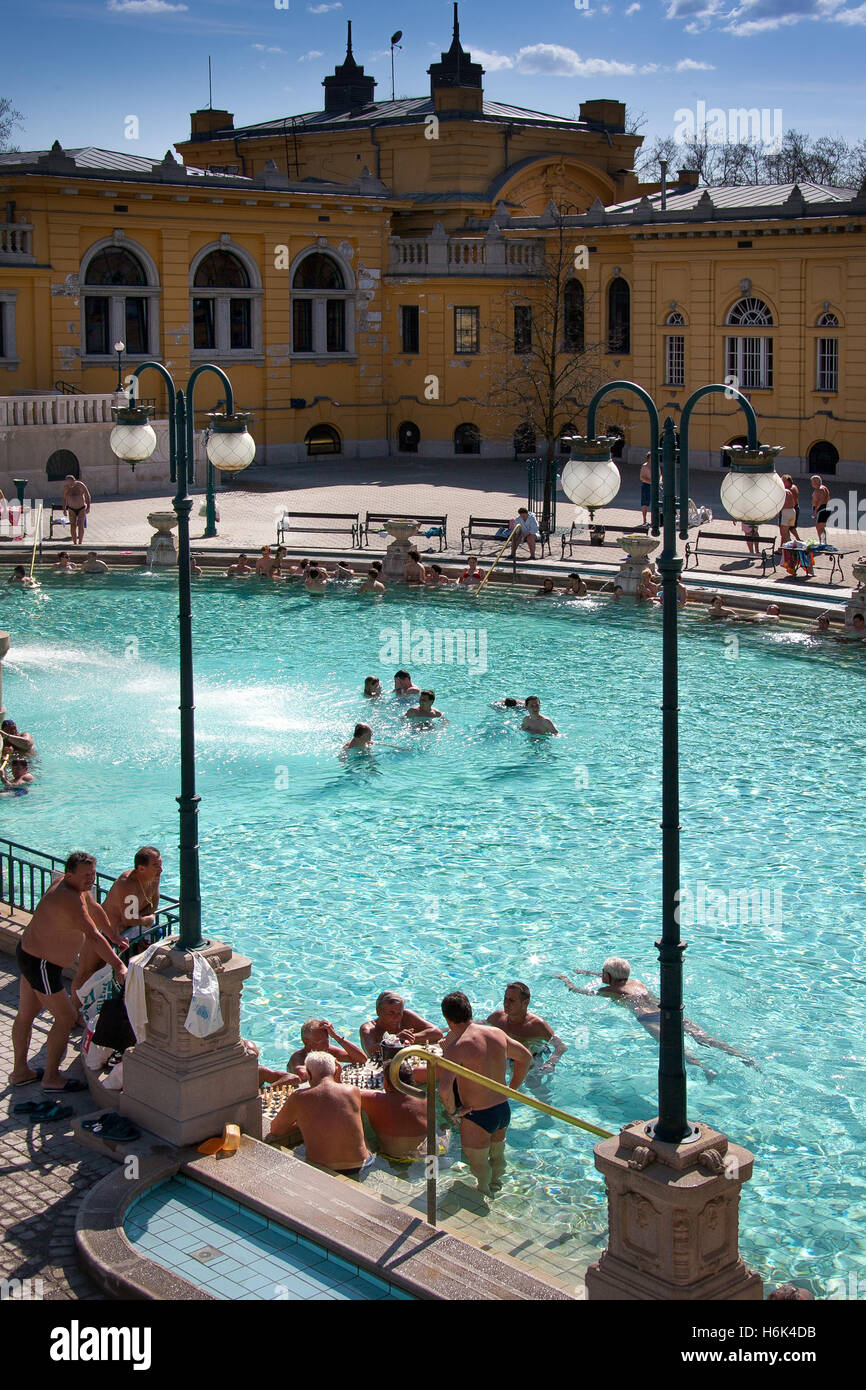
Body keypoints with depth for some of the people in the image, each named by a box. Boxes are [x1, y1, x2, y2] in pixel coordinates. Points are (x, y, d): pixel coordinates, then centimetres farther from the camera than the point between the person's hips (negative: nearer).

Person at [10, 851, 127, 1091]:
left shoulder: (76, 886, 1)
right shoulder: (70, 899, -30)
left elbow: (95, 910, 18)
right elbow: (94, 936, -33)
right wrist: (118, 966, -34)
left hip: (28, 953, 10)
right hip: (42, 964, -10)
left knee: (26, 1014, 20)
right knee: (65, 1017, -1)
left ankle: (20, 1071, 33)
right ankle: (51, 1078, 8)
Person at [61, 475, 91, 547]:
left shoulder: (80, 485, -15)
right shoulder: (65, 487, -9)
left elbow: (87, 495, -7)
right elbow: (64, 499, 4)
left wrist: (88, 507, -14)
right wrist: (64, 509, -3)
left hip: (81, 508, -2)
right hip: (71, 509, 2)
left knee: (80, 524, -14)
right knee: (73, 525, -4)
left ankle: (80, 542, -10)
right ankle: (75, 543, 2)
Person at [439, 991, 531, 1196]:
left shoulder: (456, 1048, -23)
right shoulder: (497, 1033, -3)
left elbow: (444, 1087, -36)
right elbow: (526, 1057, 11)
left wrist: (452, 1110, -18)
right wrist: (512, 1089, 16)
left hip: (477, 1118, -7)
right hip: (504, 1110, 7)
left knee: (480, 1170, 14)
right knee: (498, 1159, 28)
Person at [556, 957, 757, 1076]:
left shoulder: (608, 991, 15)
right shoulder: (638, 983, 33)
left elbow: (578, 991, 29)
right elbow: (616, 978, 57)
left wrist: (565, 980, 49)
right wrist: (588, 972, 68)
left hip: (650, 1019, -7)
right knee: (702, 1037, -9)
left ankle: (705, 1069, -56)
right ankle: (744, 1056, -29)